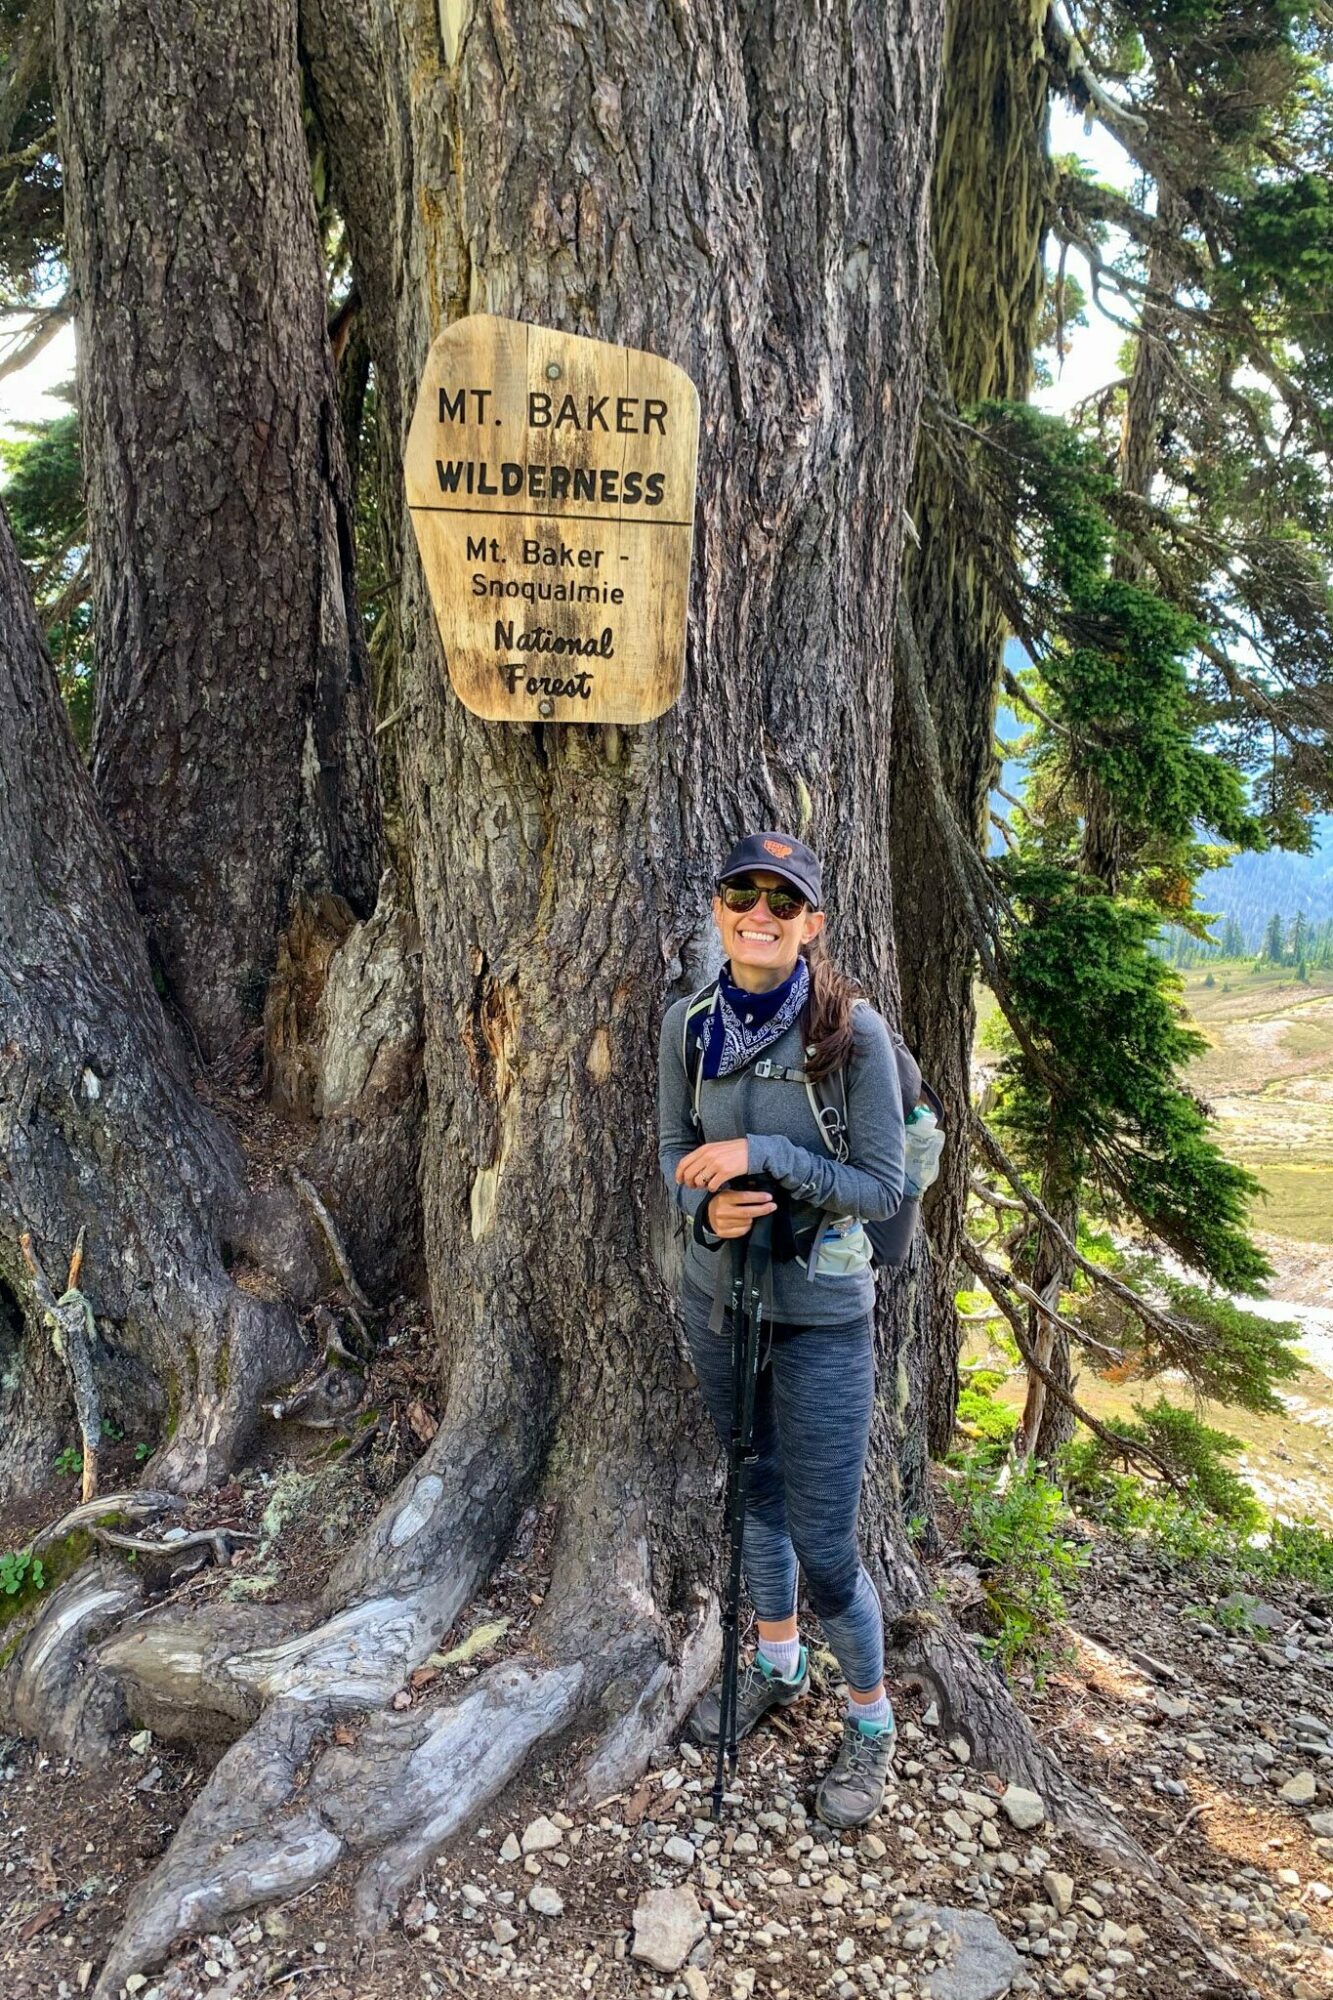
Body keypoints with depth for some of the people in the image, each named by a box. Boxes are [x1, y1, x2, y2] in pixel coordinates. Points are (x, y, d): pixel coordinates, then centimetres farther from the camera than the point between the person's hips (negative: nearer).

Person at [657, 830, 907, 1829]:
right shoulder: (691, 1025, -5)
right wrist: (707, 1207, -16)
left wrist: (761, 1155, -26)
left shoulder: (853, 1028, -19)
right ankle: (777, 1666, 48)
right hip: (719, 1296, 5)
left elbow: (881, 1185, -16)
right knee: (755, 1489, 23)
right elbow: (675, 1146, 6)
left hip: (819, 1313, -5)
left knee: (824, 1542, 1)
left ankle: (872, 1722, 29)